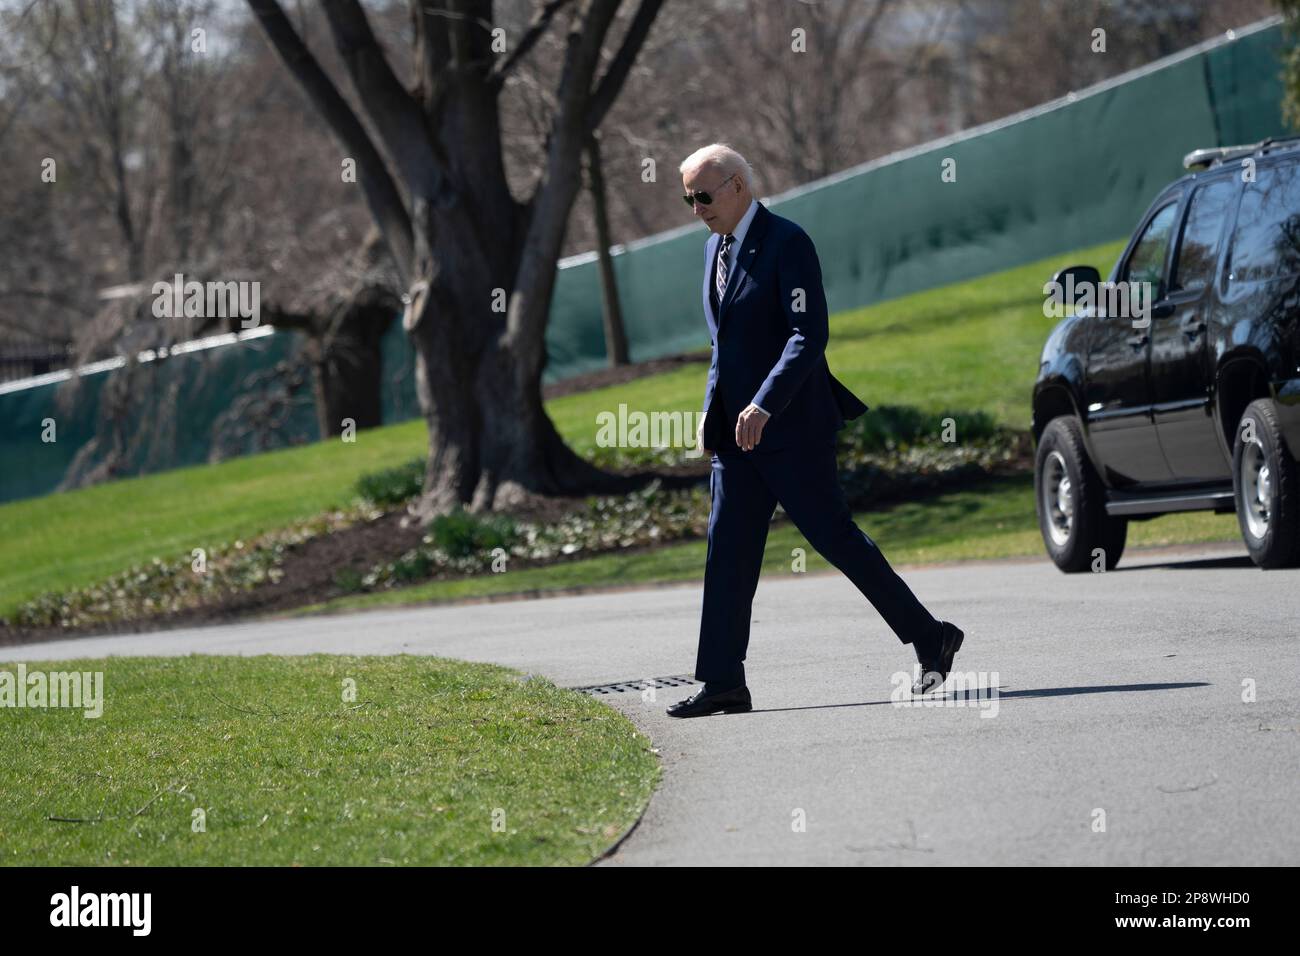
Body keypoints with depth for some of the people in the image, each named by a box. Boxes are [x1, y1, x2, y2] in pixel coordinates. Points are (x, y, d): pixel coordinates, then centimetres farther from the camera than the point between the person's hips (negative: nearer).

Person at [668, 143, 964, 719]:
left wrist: (763, 406, -27)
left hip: (789, 428, -8)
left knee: (834, 538, -5)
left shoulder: (786, 243, -12)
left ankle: (931, 640, 7)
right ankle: (722, 683, 1)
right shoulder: (716, 246, 14)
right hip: (736, 432, 8)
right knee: (727, 549, 1)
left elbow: (810, 335, -20)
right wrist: (712, 410, 12)